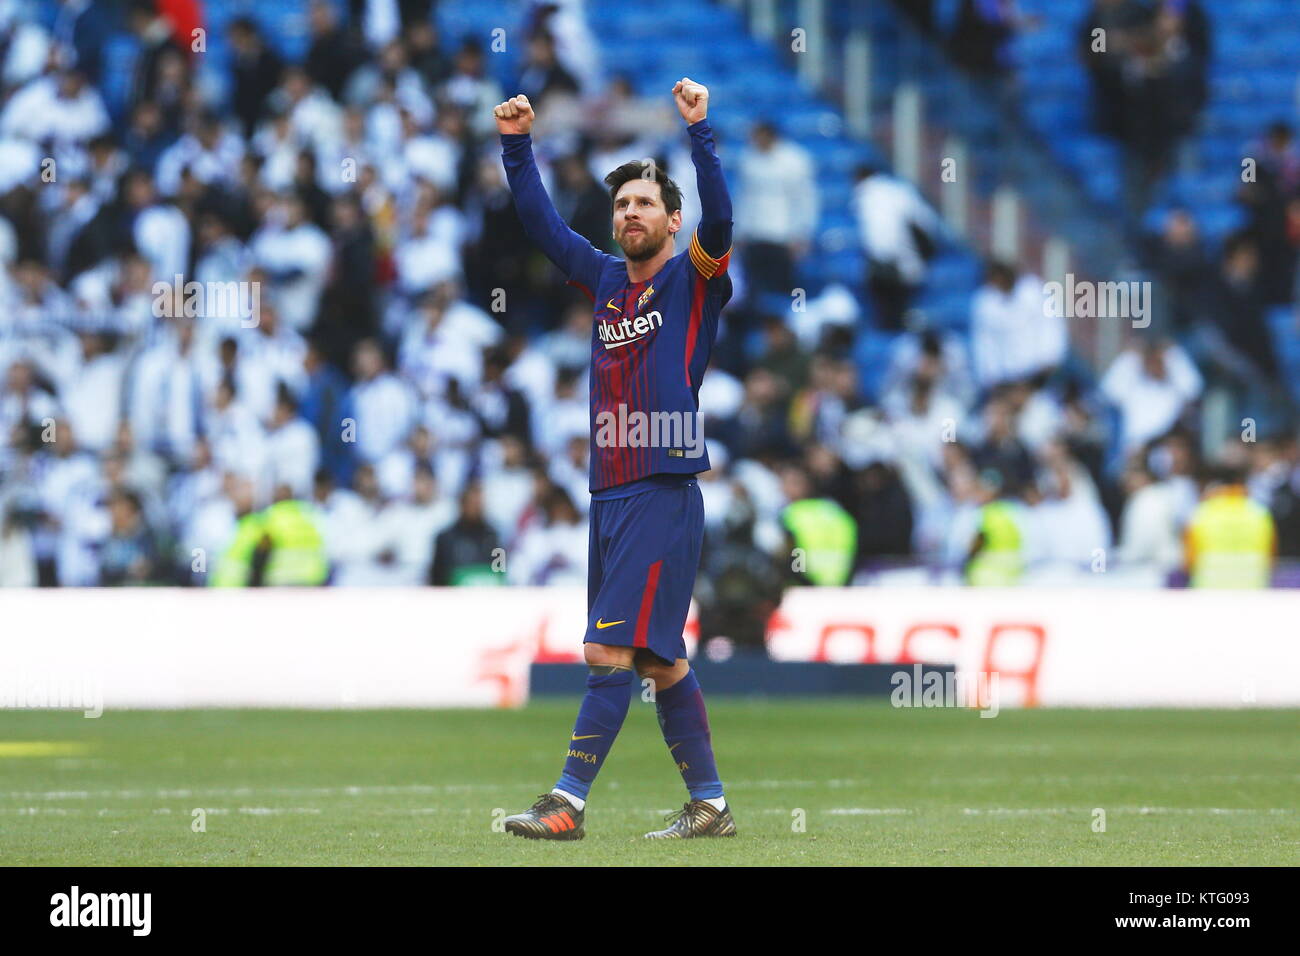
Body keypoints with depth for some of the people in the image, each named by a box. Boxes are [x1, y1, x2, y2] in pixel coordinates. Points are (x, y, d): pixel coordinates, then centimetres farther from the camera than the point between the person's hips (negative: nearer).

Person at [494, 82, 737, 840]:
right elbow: (542, 223, 20)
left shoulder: (695, 280, -2)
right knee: (661, 660, 10)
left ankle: (568, 804, -15)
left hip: (664, 492, -7)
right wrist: (517, 146, 12)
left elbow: (719, 217, -19)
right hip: (611, 492, 7)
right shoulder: (606, 279, 15)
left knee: (612, 649, -12)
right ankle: (710, 805, 16)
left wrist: (700, 129, -26)